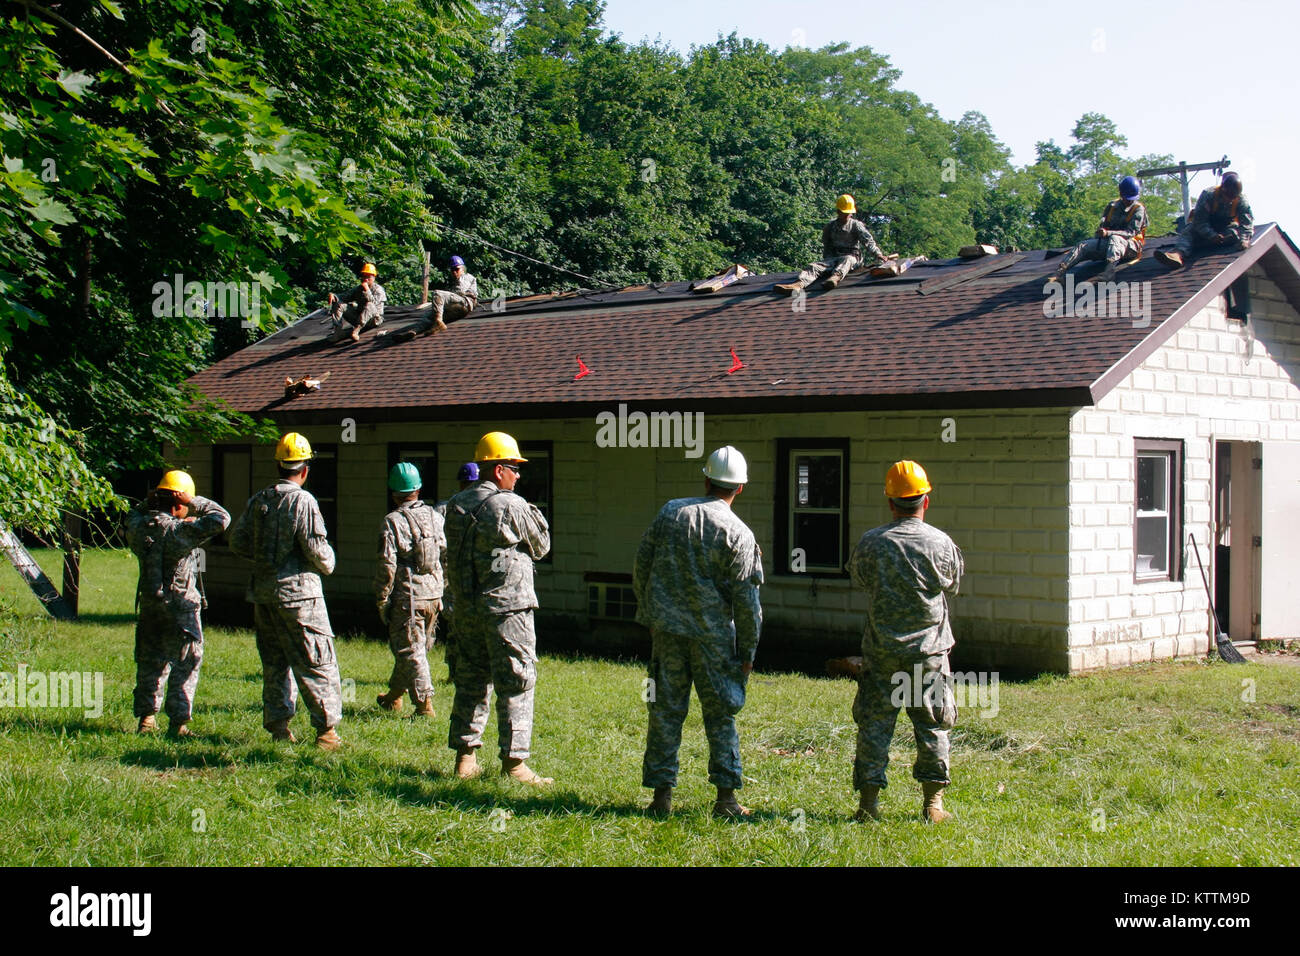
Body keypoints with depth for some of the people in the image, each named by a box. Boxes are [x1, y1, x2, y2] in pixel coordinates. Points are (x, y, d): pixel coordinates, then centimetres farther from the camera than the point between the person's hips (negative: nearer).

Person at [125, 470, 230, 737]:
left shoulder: (137, 526, -3)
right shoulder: (179, 531, -21)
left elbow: (134, 515, 23)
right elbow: (221, 518, -23)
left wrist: (149, 503, 8)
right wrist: (193, 502, -15)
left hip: (149, 608, 6)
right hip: (181, 610, -6)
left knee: (150, 665, 19)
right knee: (184, 667, 5)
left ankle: (146, 718, 25)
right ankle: (178, 723, 4)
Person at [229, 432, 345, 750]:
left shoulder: (258, 499, 7)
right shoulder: (303, 501, -13)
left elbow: (237, 540, 12)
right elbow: (316, 549, -15)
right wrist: (327, 563, 5)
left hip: (263, 592, 6)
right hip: (297, 592, -6)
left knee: (274, 661, 15)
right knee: (318, 663, -1)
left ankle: (278, 726, 17)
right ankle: (326, 730, -2)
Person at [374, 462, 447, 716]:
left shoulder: (393, 521, -11)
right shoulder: (435, 517, 6)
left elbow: (387, 566, -15)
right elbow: (449, 556, 9)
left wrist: (381, 599, -5)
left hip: (407, 596, -6)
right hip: (434, 595, 6)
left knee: (410, 651, 0)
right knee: (416, 648, 17)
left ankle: (424, 703, -4)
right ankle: (394, 696, 31)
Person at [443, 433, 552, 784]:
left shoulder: (456, 505, 8)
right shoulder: (510, 506, -13)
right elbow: (540, 546, 0)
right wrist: (534, 514, 12)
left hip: (466, 607, 7)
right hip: (506, 607, -7)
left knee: (470, 680, 14)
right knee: (516, 683, -1)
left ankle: (465, 756, 18)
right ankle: (514, 761, -2)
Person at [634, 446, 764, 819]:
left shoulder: (670, 512, 4)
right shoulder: (737, 533, -7)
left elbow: (641, 567, 8)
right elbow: (745, 599, -7)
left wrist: (648, 614, 18)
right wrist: (748, 649, 1)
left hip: (667, 630, 3)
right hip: (713, 635, -3)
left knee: (665, 711, 8)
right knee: (720, 714, 7)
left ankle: (662, 794, 10)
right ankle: (726, 797, 8)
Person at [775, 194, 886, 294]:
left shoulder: (856, 225, 6)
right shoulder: (831, 226, 16)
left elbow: (868, 240, -8)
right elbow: (826, 245, 22)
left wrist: (877, 253, -26)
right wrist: (828, 258, 3)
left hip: (851, 257, -3)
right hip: (833, 257, 3)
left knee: (846, 260, -40)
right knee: (815, 267, -26)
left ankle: (835, 278, -74)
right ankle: (798, 284, -56)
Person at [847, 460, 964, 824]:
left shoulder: (871, 543, -7)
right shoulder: (941, 543, -8)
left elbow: (858, 579, 10)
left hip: (881, 650, 0)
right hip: (929, 651, 0)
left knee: (874, 725, 7)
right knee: (932, 726, 10)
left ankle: (868, 802, 9)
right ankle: (933, 804, 13)